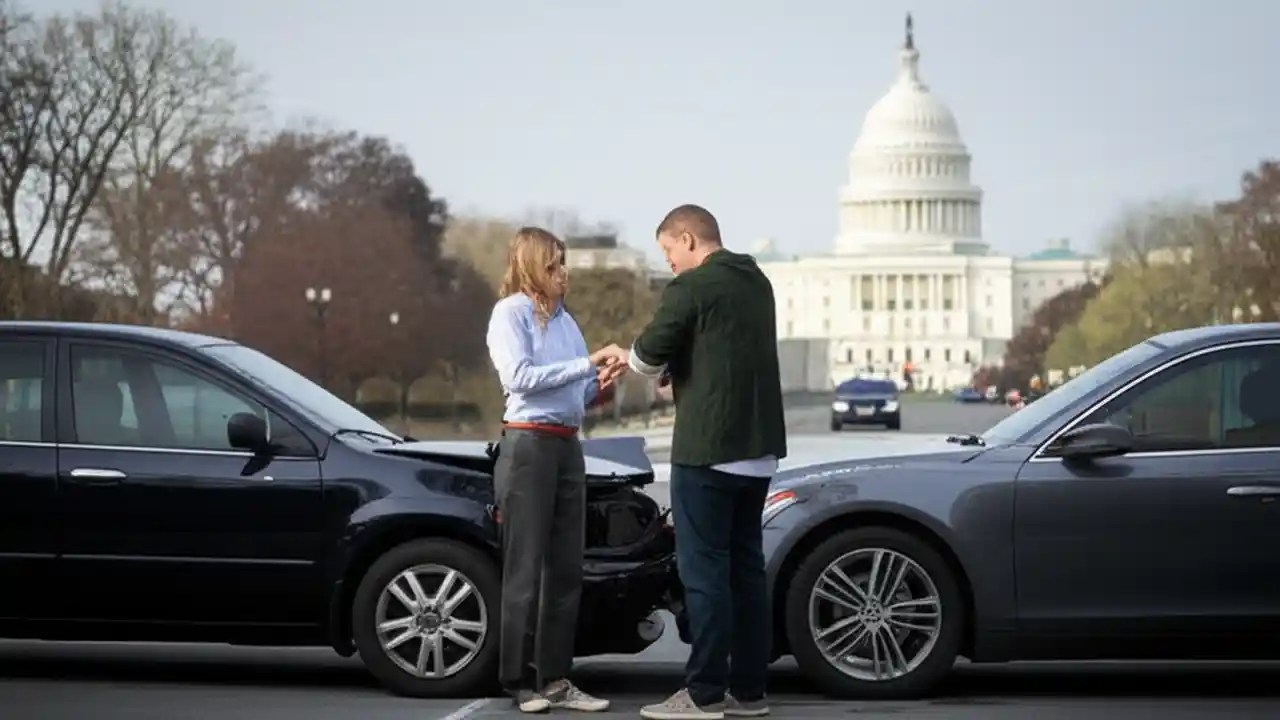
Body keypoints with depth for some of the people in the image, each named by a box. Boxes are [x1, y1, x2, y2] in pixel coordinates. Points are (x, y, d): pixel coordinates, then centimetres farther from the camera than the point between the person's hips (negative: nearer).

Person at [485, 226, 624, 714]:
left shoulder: (564, 320, 17)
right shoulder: (511, 312, -3)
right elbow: (520, 376, -16)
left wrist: (602, 386, -1)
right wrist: (587, 364, -15)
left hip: (568, 446, 7)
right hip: (528, 445, -7)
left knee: (565, 568, 5)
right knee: (525, 568, -4)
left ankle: (555, 678, 8)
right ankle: (519, 680, 0)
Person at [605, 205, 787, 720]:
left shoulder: (692, 287, -12)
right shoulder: (756, 283, 14)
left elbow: (650, 353, -10)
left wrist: (626, 357, 10)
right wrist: (674, 367, 15)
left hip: (708, 450, -8)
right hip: (758, 448, 8)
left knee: (703, 570, -4)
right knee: (746, 566, 11)